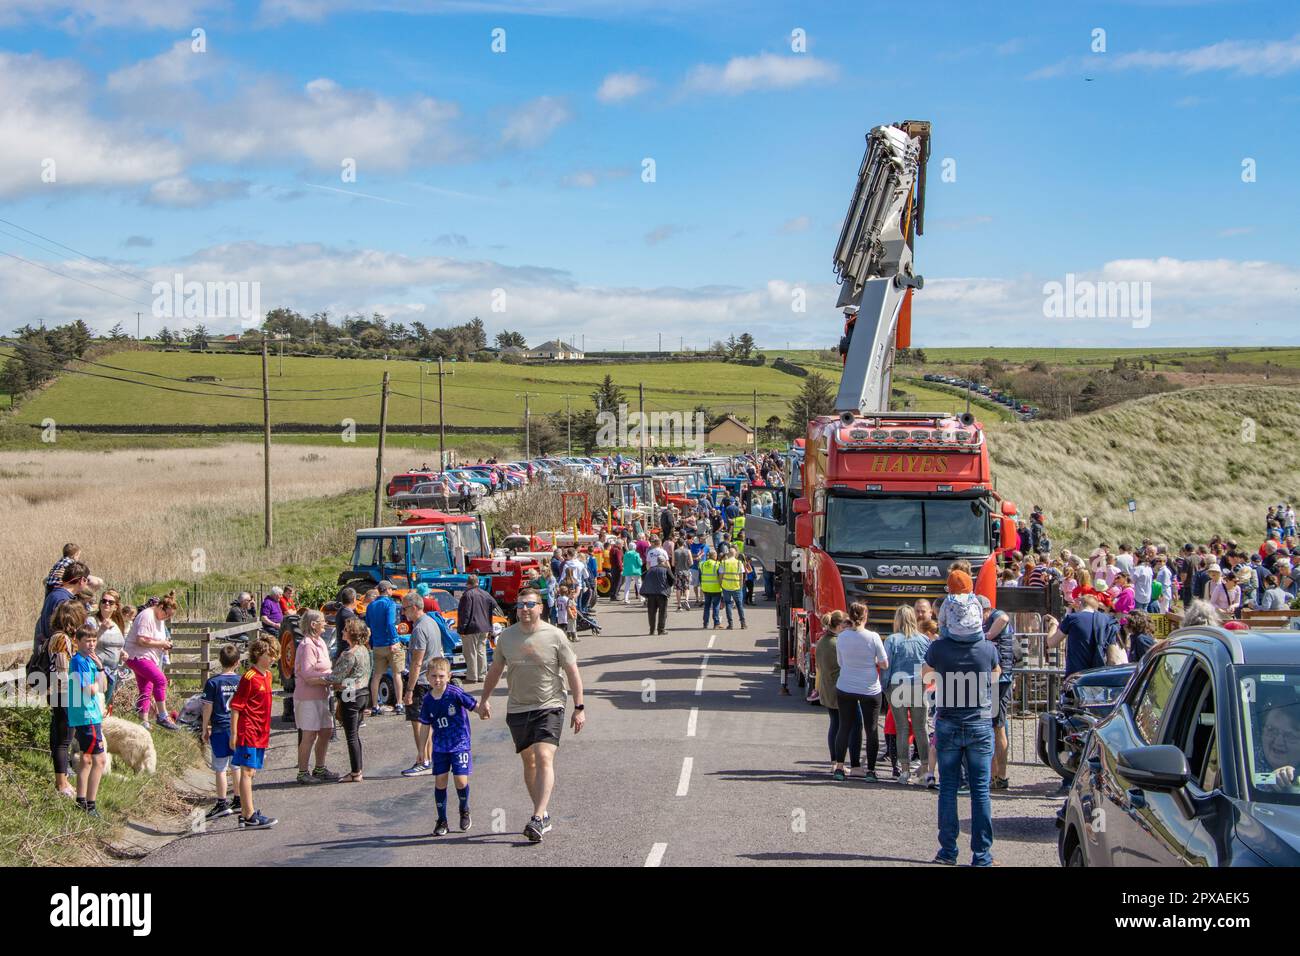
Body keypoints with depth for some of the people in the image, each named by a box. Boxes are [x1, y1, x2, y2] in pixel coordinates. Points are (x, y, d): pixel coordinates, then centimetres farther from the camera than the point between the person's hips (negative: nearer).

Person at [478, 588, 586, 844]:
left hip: (549, 707, -5)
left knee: (544, 759, -17)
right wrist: (485, 699, 22)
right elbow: (495, 669, 20)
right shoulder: (506, 636, 5)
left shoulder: (555, 636, -5)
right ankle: (543, 816, 21)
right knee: (529, 762, 10)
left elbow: (572, 672, -2)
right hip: (517, 709, 5)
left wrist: (579, 708, -4)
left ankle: (537, 820, -24)